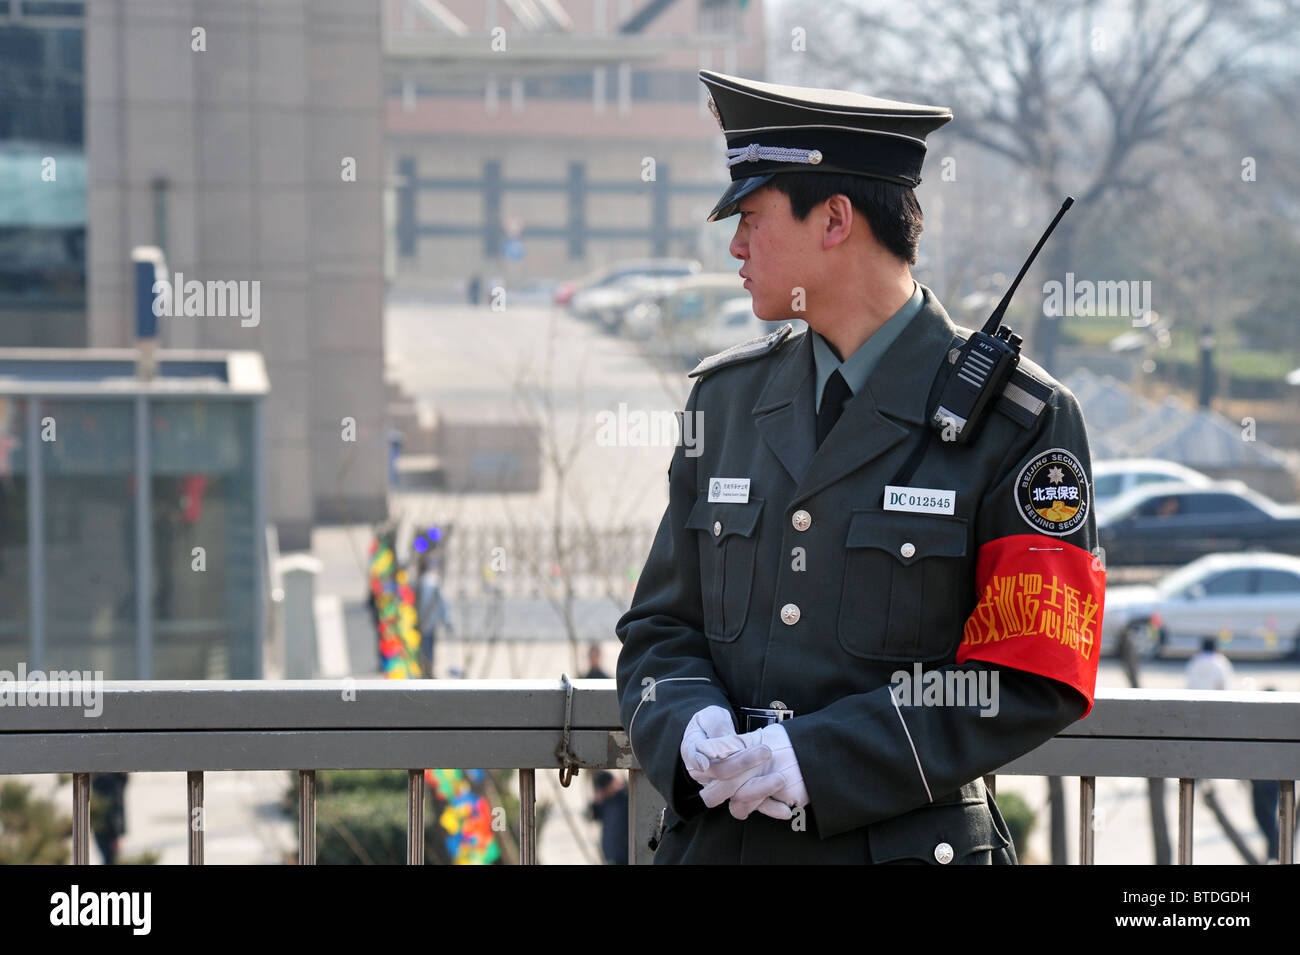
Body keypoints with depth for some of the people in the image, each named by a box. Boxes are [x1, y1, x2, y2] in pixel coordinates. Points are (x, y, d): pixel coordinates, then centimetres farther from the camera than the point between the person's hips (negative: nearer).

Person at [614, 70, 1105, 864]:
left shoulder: (1018, 420, -7)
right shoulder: (725, 397, 9)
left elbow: (1036, 682, -11)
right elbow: (660, 627, 11)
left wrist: (815, 760, -17)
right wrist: (690, 730, -11)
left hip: (908, 843, -4)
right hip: (714, 836, 4)